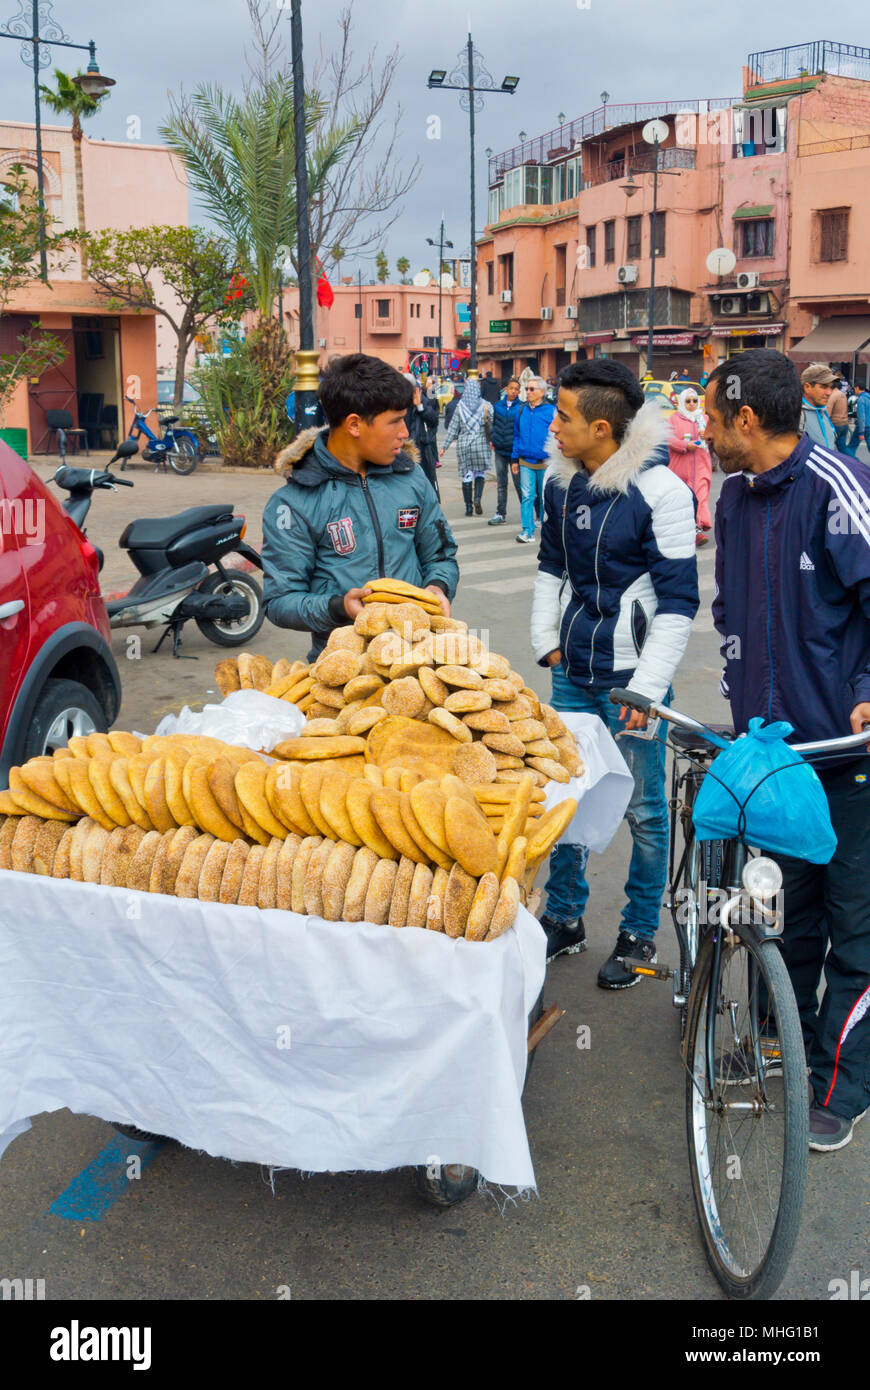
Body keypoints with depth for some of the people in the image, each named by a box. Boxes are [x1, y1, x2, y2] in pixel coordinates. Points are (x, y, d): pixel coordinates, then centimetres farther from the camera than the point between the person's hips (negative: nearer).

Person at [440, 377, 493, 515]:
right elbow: (493, 424, -9)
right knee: (480, 473, 12)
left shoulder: (460, 407, 1)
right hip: (480, 443, -1)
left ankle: (469, 508, 6)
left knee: (466, 476, 6)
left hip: (463, 444, 1)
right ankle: (477, 498, -12)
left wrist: (445, 446, 5)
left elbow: (453, 428, 2)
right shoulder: (486, 405, -3)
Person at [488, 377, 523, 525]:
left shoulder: (521, 407, -5)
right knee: (501, 483, 9)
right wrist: (493, 441, 5)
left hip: (515, 450, -4)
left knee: (519, 483, 1)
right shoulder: (498, 406, 7)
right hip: (500, 451, 4)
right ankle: (500, 514, 15)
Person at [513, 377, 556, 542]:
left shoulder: (551, 411, -4)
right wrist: (515, 458, 11)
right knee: (526, 496, -5)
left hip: (545, 462, -2)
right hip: (525, 462, 2)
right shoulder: (522, 411, 7)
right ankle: (527, 532, -5)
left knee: (544, 497, 9)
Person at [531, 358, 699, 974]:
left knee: (644, 809, 6)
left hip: (634, 676, -6)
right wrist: (548, 640, 10)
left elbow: (678, 599, -13)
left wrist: (647, 685, -16)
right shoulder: (561, 482, 3)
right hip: (573, 671, 6)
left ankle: (640, 932, 24)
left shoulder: (661, 490, -15)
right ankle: (564, 919, 31)